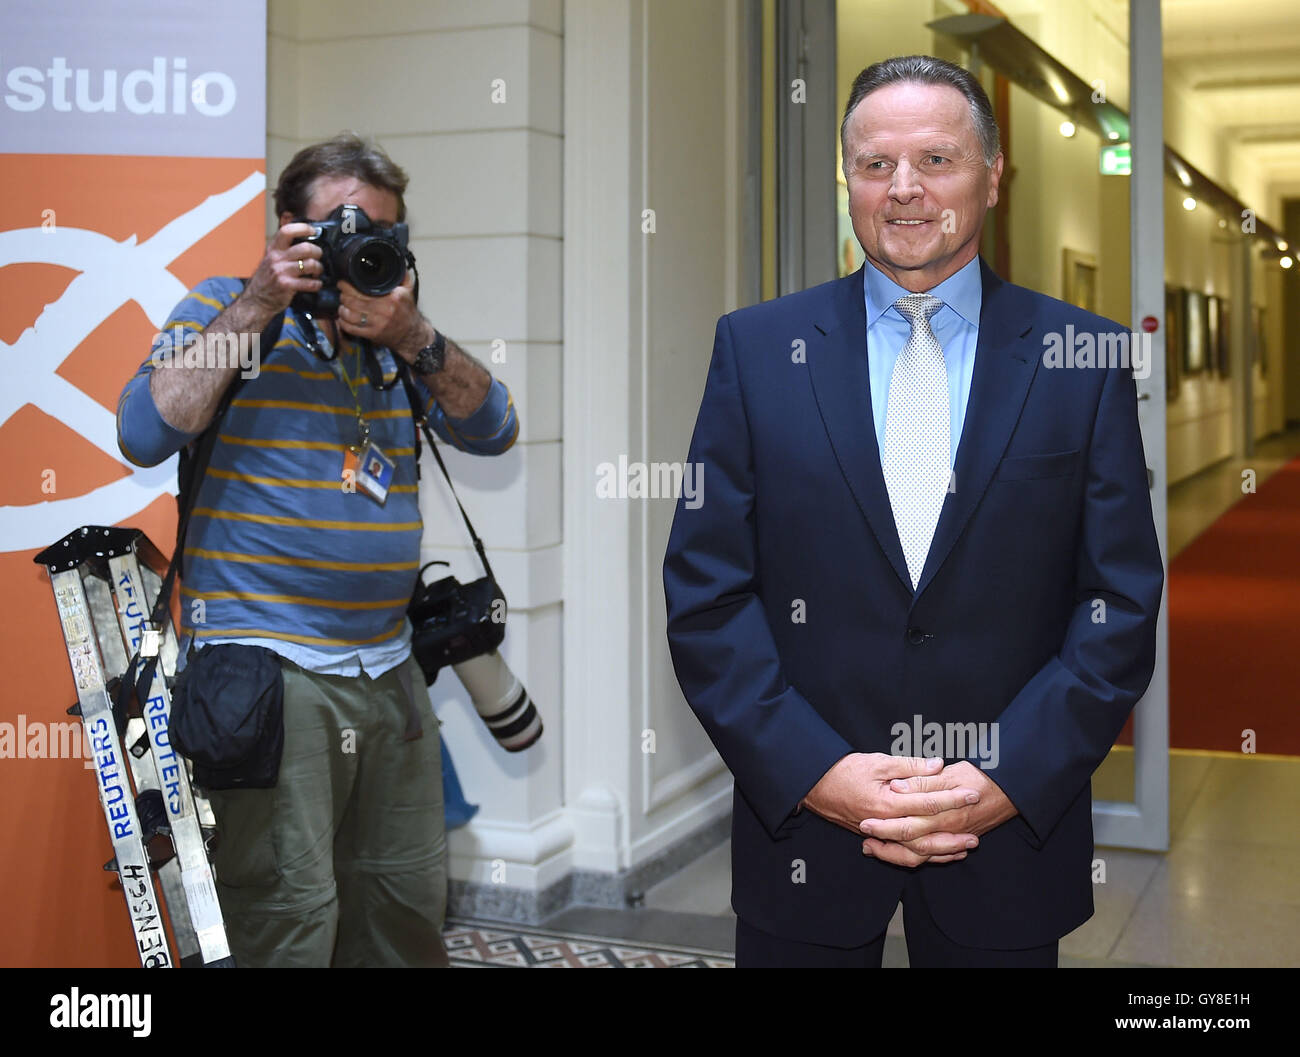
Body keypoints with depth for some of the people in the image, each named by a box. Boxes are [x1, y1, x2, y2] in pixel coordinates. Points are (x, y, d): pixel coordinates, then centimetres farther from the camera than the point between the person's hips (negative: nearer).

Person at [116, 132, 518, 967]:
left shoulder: (398, 338, 16)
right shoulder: (228, 310, 3)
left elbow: (494, 430, 3)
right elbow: (147, 433, -13)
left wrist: (410, 335, -11)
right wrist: (256, 305, -13)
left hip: (389, 670, 6)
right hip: (268, 663, -5)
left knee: (409, 911, 10)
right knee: (290, 916, -9)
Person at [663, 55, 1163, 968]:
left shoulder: (1084, 358, 0)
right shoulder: (757, 347, 1)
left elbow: (1123, 601, -2)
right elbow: (705, 593, -3)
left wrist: (1011, 780, -12)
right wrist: (813, 772, -12)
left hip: (1011, 834, 0)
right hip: (802, 821, 0)